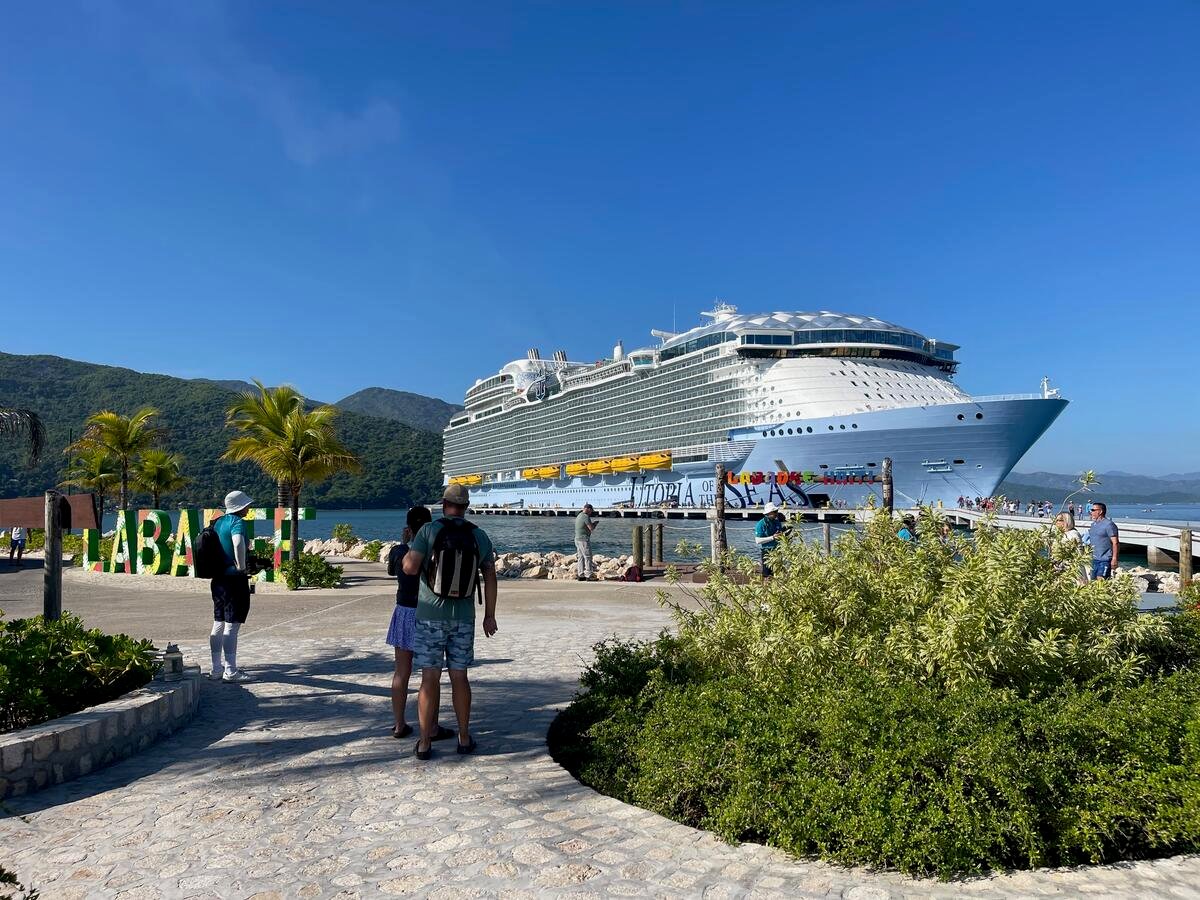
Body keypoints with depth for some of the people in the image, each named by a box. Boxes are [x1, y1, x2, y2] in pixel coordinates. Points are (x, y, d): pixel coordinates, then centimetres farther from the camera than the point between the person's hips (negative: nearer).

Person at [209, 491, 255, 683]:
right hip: (235, 579, -9)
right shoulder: (238, 522, -14)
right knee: (232, 626, -4)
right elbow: (238, 543, -35)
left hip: (218, 579, 9)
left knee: (218, 624, 15)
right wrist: (242, 567, -23)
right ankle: (231, 671, -1)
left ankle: (216, 669, 23)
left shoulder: (218, 522, 12)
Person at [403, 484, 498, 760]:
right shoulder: (479, 535, 3)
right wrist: (490, 615, 13)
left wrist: (409, 550, 8)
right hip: (463, 618, 3)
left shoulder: (429, 530, -7)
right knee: (459, 677, 12)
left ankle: (425, 742, 8)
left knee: (430, 678, 3)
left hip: (429, 616, -2)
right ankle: (464, 738, 19)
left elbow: (410, 568, -14)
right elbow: (490, 577, 6)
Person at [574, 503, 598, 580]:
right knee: (588, 557, -6)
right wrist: (595, 524, 4)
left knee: (580, 557, 10)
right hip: (584, 539, -10)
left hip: (577, 539, 10)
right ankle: (589, 575, -6)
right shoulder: (586, 516, -15)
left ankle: (580, 575, 11)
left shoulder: (579, 516, 16)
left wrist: (592, 524, 17)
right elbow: (591, 528, -16)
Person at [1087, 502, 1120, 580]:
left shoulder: (1109, 524, -12)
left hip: (1105, 560, -9)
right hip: (1094, 559, 9)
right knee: (1093, 581, 10)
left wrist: (1114, 559, -19)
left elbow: (1115, 543, -15)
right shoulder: (1093, 524, 15)